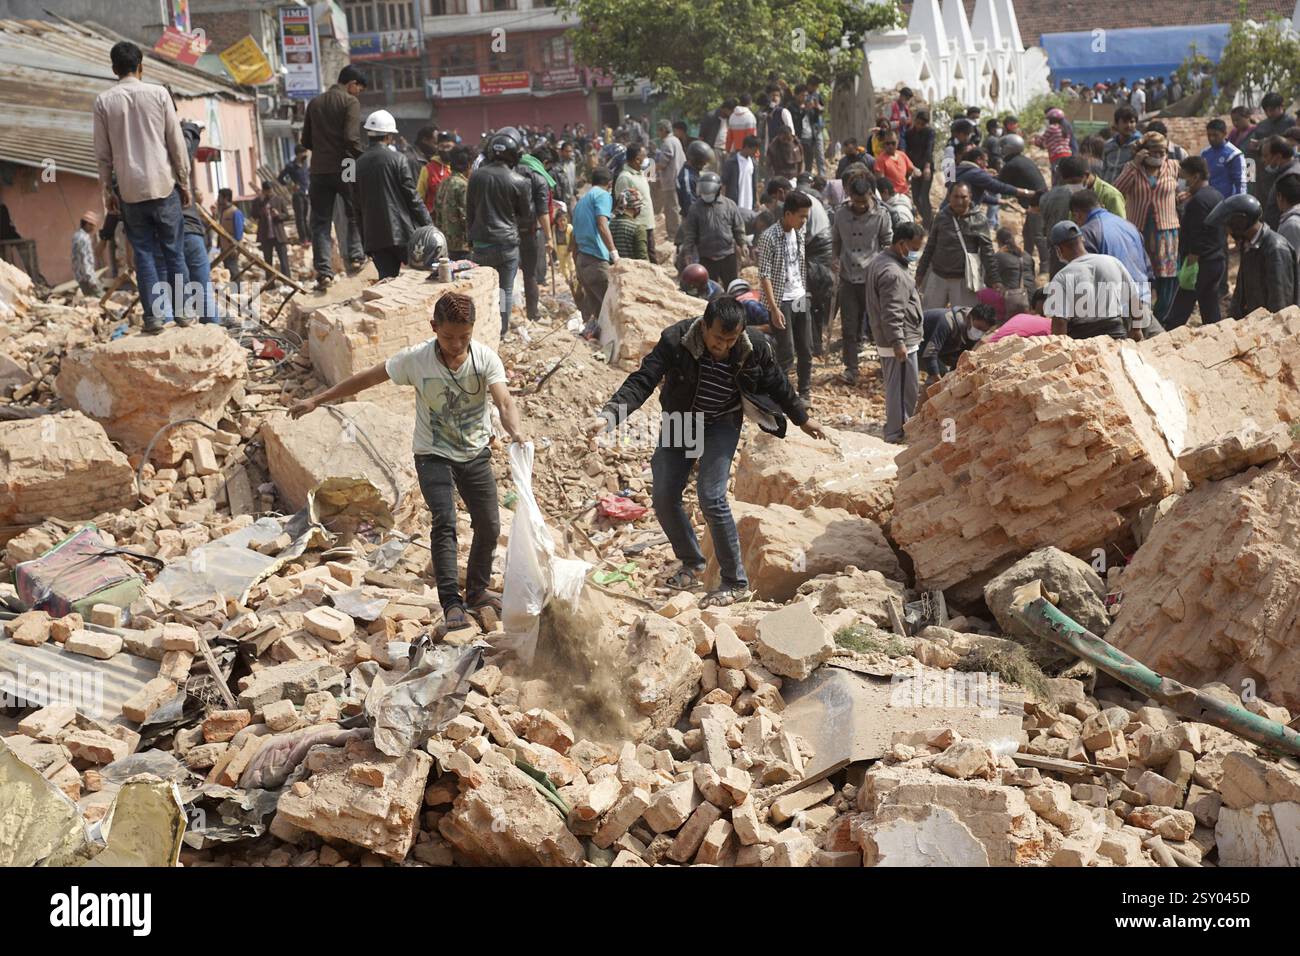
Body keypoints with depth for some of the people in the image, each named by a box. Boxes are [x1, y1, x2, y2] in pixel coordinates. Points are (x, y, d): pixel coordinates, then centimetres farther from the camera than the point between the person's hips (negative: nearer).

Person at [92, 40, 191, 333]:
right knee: (173, 249, 8)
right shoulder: (158, 93, -3)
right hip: (163, 184, -1)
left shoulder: (104, 101, 0)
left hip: (129, 190, 1)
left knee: (145, 252, 6)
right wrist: (184, 181, 7)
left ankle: (154, 314, 1)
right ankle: (182, 310, 10)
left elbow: (102, 152, 2)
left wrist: (107, 190, 10)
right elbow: (176, 143, -1)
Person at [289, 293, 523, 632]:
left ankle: (477, 591, 28)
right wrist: (316, 400, -5)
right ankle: (451, 602, -21)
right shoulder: (415, 359, -19)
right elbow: (366, 378, -9)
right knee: (444, 521, -21)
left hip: (475, 454, 2)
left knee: (489, 526, 5)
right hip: (433, 455, -2)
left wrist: (515, 430, -54)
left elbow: (504, 402, -32)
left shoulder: (485, 358, -18)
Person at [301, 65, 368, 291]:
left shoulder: (315, 103, 13)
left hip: (319, 170, 4)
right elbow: (352, 137, -16)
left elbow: (306, 140, 15)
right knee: (355, 214, 16)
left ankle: (324, 271, -5)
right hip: (344, 168, -4)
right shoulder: (350, 102, -5)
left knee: (320, 222, 4)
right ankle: (356, 256, 7)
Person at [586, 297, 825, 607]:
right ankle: (692, 564, 26)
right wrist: (609, 415, -44)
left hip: (722, 424, -2)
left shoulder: (754, 348, -21)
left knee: (711, 497, -18)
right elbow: (641, 381, -29)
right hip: (679, 421, 2)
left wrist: (802, 419, 12)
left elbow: (776, 386, -2)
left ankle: (736, 583, -4)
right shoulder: (675, 341, -26)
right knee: (664, 499, -1)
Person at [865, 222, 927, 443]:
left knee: (895, 387, 18)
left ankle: (894, 430, 27)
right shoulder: (892, 273, -22)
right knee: (904, 389, -3)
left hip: (885, 340, 11)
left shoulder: (879, 262, 14)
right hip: (900, 342, -11)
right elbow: (891, 314, -26)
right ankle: (898, 434, 3)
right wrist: (898, 342, -26)